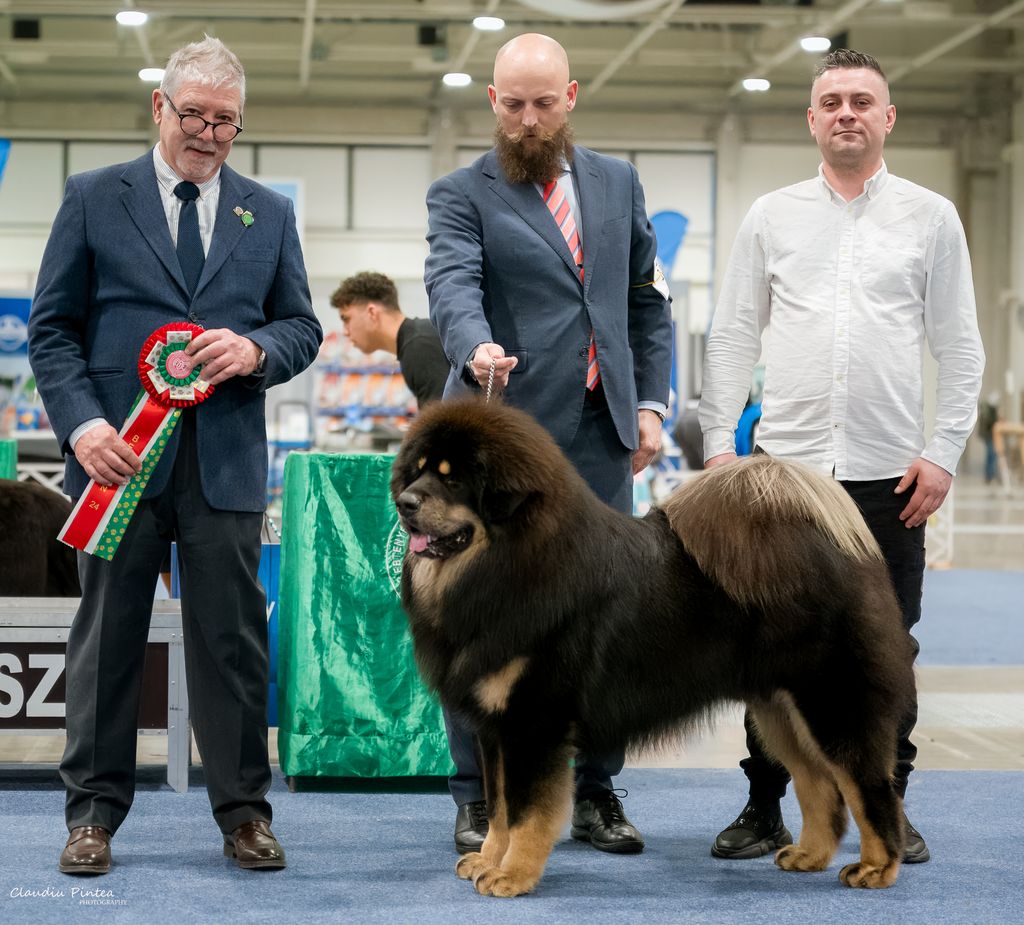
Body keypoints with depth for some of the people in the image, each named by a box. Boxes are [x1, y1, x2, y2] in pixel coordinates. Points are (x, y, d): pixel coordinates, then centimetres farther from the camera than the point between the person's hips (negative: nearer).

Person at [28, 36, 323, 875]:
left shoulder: (269, 215, 14)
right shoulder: (94, 199, 6)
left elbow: (303, 327, 14)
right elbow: (52, 327, 3)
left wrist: (256, 351, -9)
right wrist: (81, 422, -11)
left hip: (226, 458, 2)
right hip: (119, 454, -1)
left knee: (233, 638, 3)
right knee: (108, 634, 4)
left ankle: (244, 812, 12)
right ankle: (94, 812, 12)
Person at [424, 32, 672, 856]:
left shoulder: (617, 183, 15)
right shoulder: (461, 194, 1)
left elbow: (648, 301, 17)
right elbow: (452, 284, -17)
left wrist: (650, 402, 7)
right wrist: (476, 347, -38)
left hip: (601, 434, 4)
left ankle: (596, 793, 15)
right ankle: (480, 799, 7)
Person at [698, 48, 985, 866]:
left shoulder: (930, 217, 5)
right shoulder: (771, 217, 8)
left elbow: (960, 349, 4)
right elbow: (733, 338, 8)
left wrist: (944, 453, -4)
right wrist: (719, 445, 0)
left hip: (890, 471, -1)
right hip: (785, 462, 1)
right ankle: (764, 808, 14)